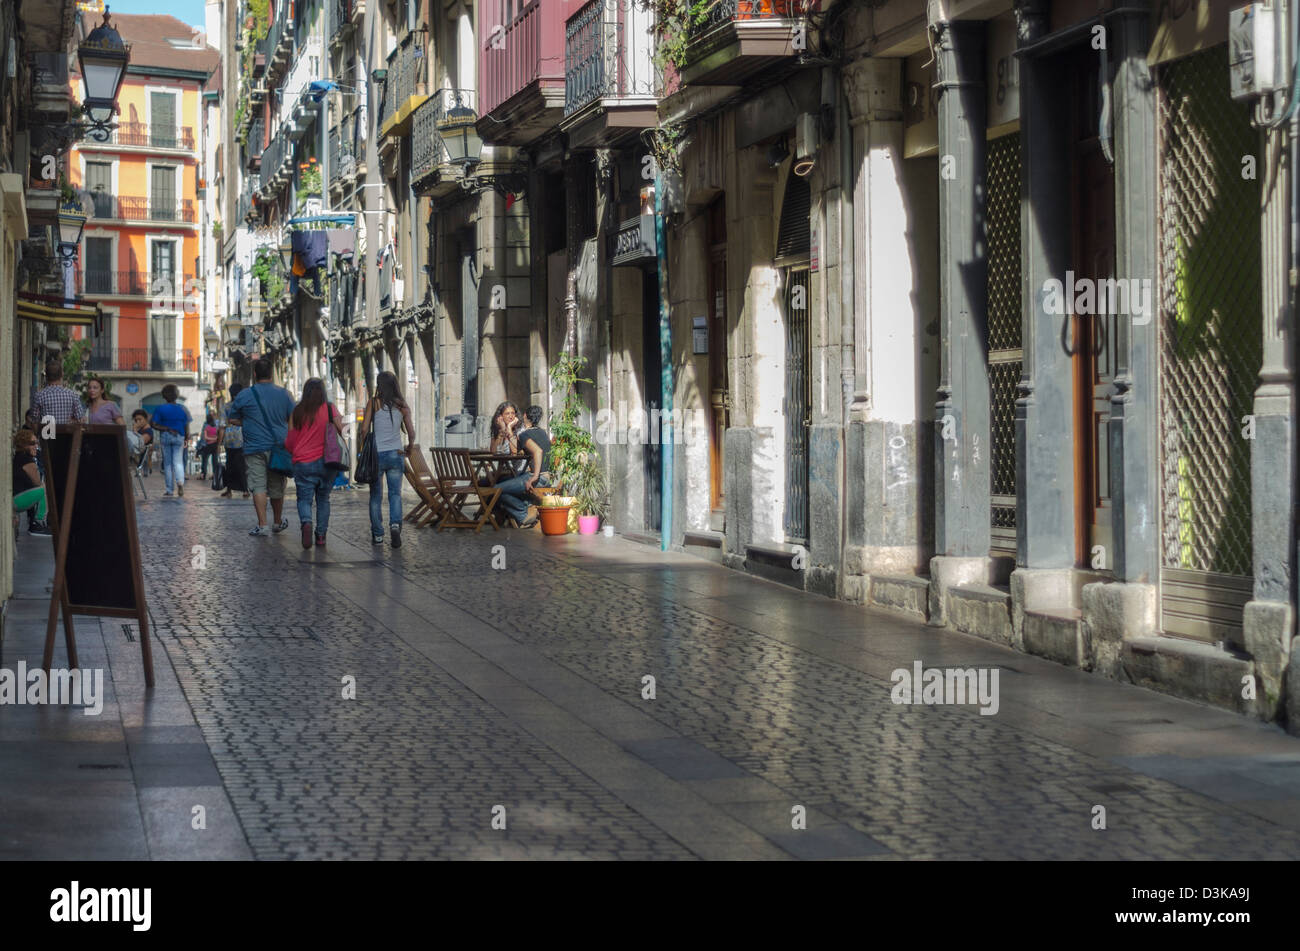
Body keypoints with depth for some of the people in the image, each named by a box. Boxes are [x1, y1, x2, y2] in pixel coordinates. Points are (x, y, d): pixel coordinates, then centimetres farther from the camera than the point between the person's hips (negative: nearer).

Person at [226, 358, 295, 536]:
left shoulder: (244, 396, -4)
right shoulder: (284, 394, 3)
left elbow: (233, 419, 6)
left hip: (255, 448, -3)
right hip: (278, 447, 3)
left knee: (258, 487, -4)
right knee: (276, 487, 14)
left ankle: (262, 525, -13)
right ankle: (278, 523, 30)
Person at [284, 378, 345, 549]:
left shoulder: (297, 412, -1)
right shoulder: (330, 409, -5)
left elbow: (289, 442, 6)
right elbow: (341, 432, -1)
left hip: (303, 463, 0)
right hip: (325, 462, 1)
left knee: (304, 498, 6)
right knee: (323, 499, 14)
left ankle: (306, 522, -23)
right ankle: (321, 535, 11)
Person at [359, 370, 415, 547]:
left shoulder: (373, 403, -5)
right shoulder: (402, 406, 2)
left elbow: (364, 429, -9)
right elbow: (411, 432, 3)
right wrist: (409, 447, 21)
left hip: (376, 453, -1)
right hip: (395, 454, 1)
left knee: (376, 496, 9)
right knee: (395, 494, 7)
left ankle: (377, 534, 11)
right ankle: (395, 524, -17)